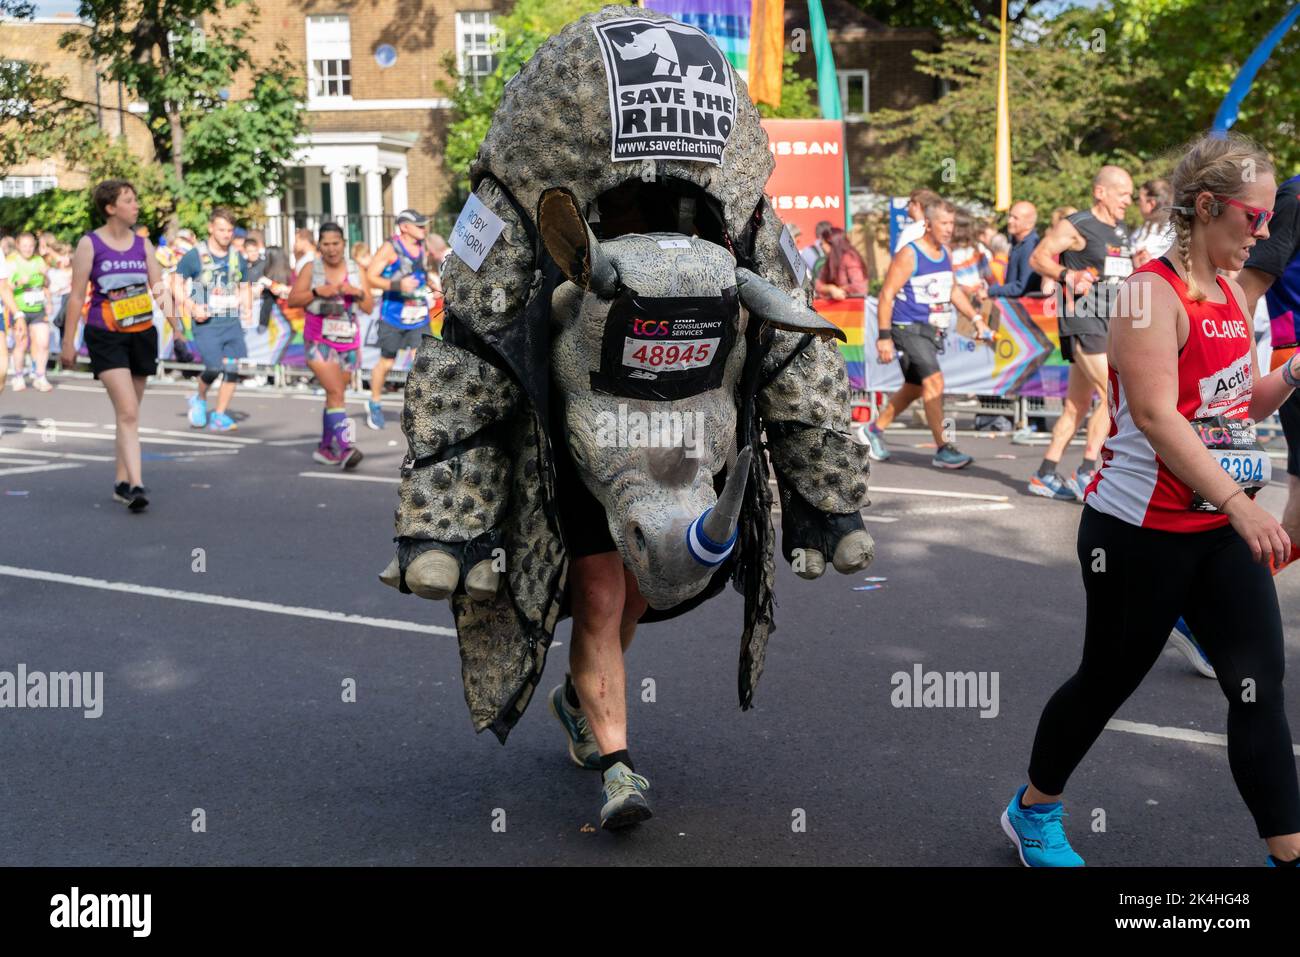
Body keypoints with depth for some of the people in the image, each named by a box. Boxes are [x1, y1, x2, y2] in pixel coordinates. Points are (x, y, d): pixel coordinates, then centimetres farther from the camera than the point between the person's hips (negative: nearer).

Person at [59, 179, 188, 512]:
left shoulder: (142, 243, 9)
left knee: (129, 412, 10)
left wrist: (176, 327, -4)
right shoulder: (90, 243, -3)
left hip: (142, 335, 5)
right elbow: (77, 296, -1)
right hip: (105, 337, -4)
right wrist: (68, 342, -2)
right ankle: (136, 485, -20)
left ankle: (122, 482, 20)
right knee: (127, 412, -16)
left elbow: (159, 288, 7)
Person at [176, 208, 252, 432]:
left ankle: (219, 416, 9)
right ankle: (199, 399, 17)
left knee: (234, 368, -3)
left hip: (232, 321, 5)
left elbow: (244, 288, 21)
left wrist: (247, 308, 4)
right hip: (206, 323, -4)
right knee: (214, 367, -15)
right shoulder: (194, 256, -2)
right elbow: (177, 285, 2)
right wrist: (192, 307, -12)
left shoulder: (238, 258, 11)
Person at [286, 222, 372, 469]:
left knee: (335, 395, 9)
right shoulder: (311, 268, 0)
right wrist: (316, 292, -18)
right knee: (336, 393, -18)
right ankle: (345, 448, -26)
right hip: (319, 342, -4)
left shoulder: (355, 270, 7)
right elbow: (293, 300, -5)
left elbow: (369, 307, 5)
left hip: (348, 342, 4)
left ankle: (326, 448, 21)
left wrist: (357, 292, -13)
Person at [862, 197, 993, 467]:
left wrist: (976, 319, 12)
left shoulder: (945, 253, 10)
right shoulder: (909, 255, -13)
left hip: (932, 332, 9)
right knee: (934, 381, -19)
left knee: (914, 388, 15)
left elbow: (954, 290, 22)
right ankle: (942, 449, -14)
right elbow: (886, 294, -15)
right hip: (909, 330, -9)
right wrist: (884, 336, -21)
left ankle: (875, 429, 33)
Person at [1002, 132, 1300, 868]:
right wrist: (1241, 504, -34)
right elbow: (1156, 417, -27)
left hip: (1220, 529, 7)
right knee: (1109, 680, 9)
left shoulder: (1232, 294, 9)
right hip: (1143, 531, -7)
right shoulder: (1153, 292, -17)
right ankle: (1034, 812, 32)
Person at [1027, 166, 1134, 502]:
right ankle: (1085, 475, -12)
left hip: (1108, 323, 9)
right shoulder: (1075, 226, -7)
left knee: (1077, 405, 10)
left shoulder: (1120, 230, 19)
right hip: (1082, 321, -9)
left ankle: (1045, 476, 16)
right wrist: (1067, 275, -21)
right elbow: (1037, 258, -7)